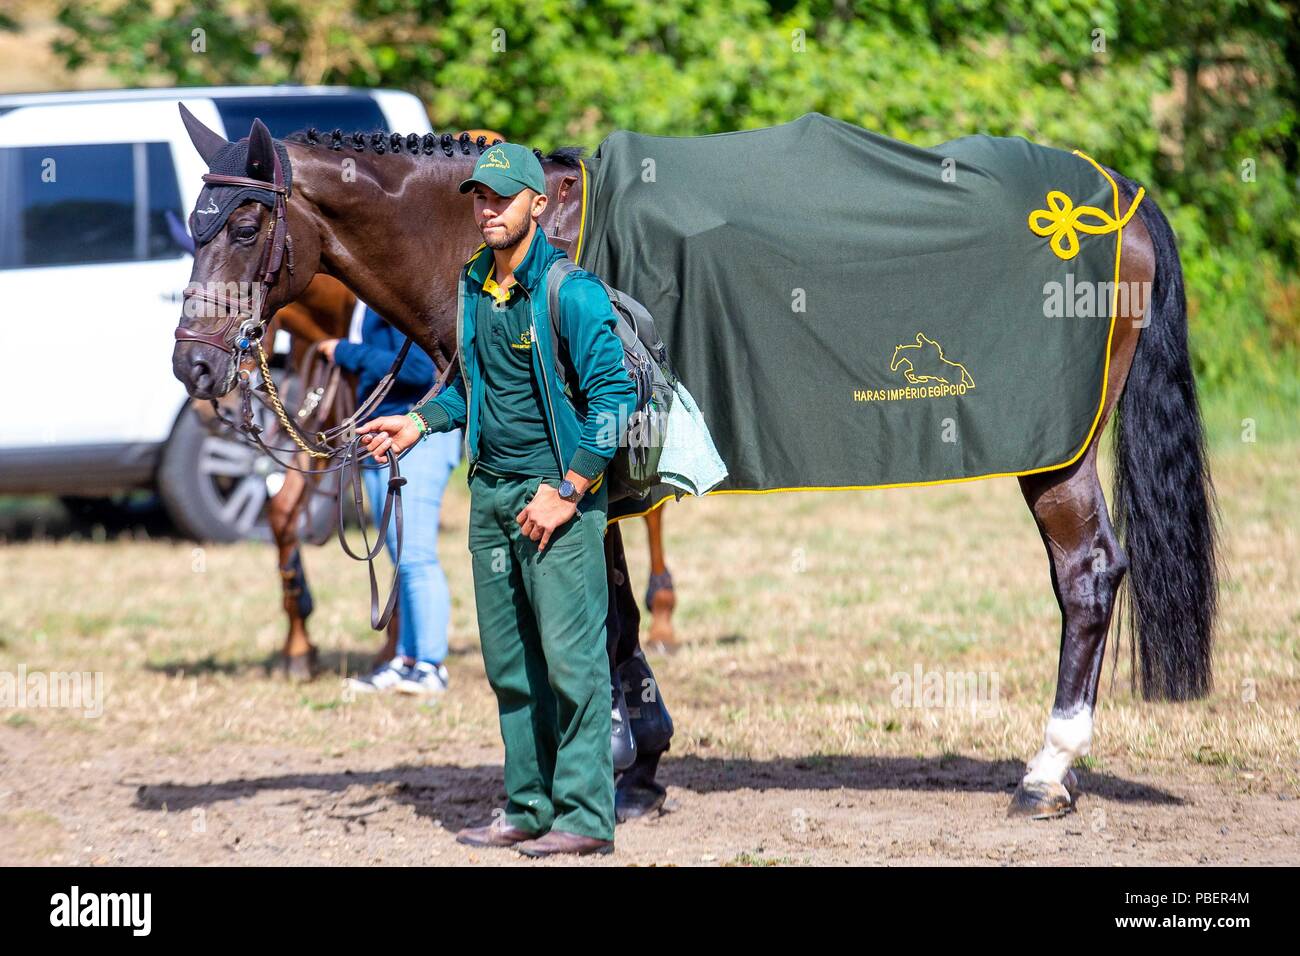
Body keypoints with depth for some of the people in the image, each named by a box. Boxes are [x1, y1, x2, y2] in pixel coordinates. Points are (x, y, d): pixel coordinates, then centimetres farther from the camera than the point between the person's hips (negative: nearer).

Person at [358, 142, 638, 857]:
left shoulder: (570, 291, -12)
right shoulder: (473, 285, 10)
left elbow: (613, 396, -14)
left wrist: (567, 492, -16)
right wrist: (420, 423, 10)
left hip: (555, 490, -8)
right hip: (491, 490, 8)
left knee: (569, 656, -7)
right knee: (508, 662, 12)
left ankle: (584, 816, -4)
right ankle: (528, 808, 20)